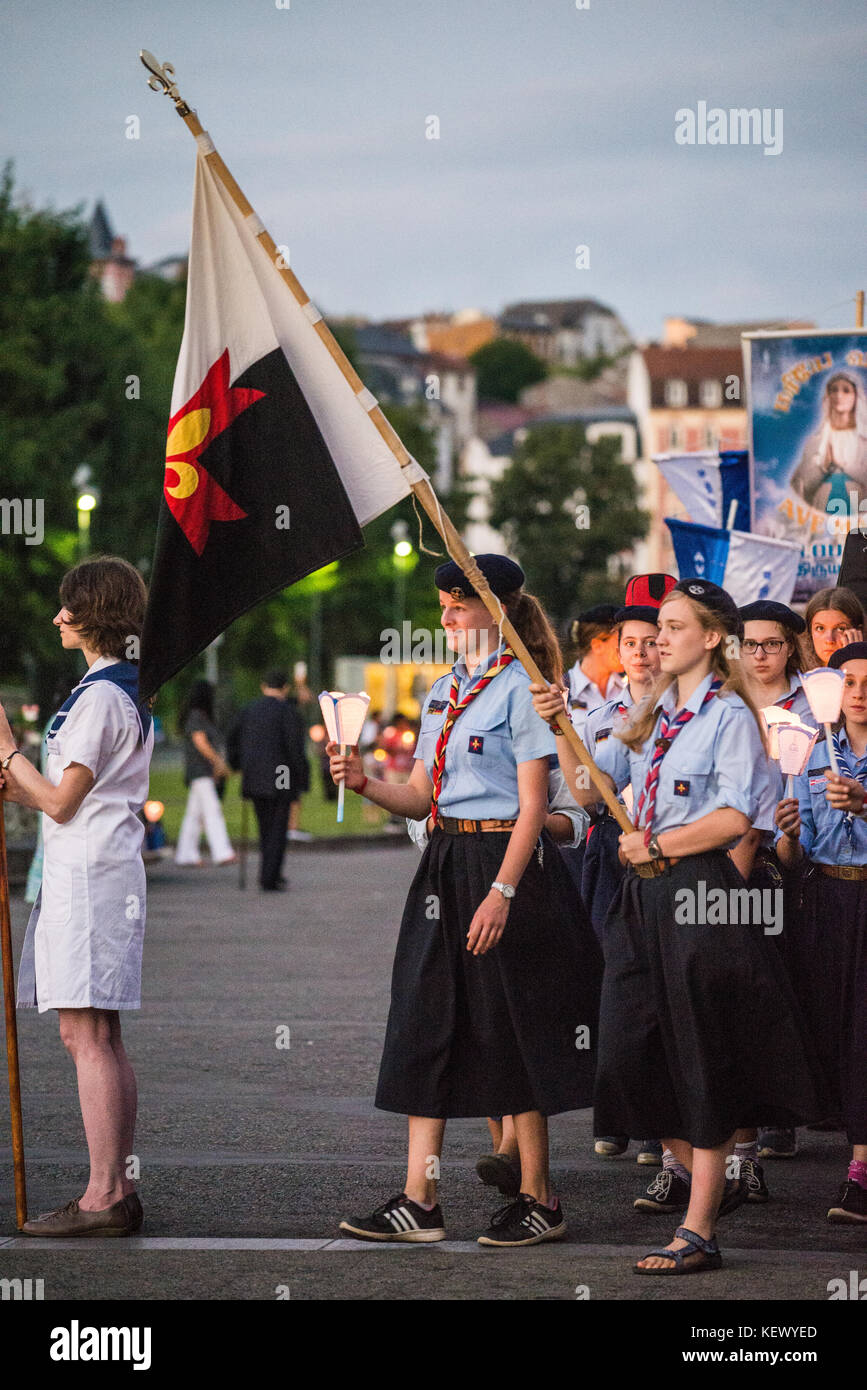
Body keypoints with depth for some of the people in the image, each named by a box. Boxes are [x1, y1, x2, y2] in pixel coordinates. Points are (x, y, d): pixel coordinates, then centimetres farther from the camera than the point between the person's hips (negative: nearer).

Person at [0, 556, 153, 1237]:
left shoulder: (99, 697, -13)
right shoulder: (127, 691, 19)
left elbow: (61, 802, -13)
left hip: (87, 876, -10)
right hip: (105, 872, 10)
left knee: (87, 1036, -10)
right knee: (102, 1039, 10)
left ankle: (102, 1198, -12)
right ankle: (121, 1189, 12)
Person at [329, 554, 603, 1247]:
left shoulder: (519, 689, -9)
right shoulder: (443, 692, 14)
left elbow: (533, 806, -14)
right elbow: (421, 798, 15)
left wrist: (502, 891, -22)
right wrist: (365, 783, -4)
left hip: (504, 861, -8)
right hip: (445, 865, 8)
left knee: (512, 1027, -1)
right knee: (426, 1026, 4)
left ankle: (538, 1200, 10)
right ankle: (418, 1201, 6)